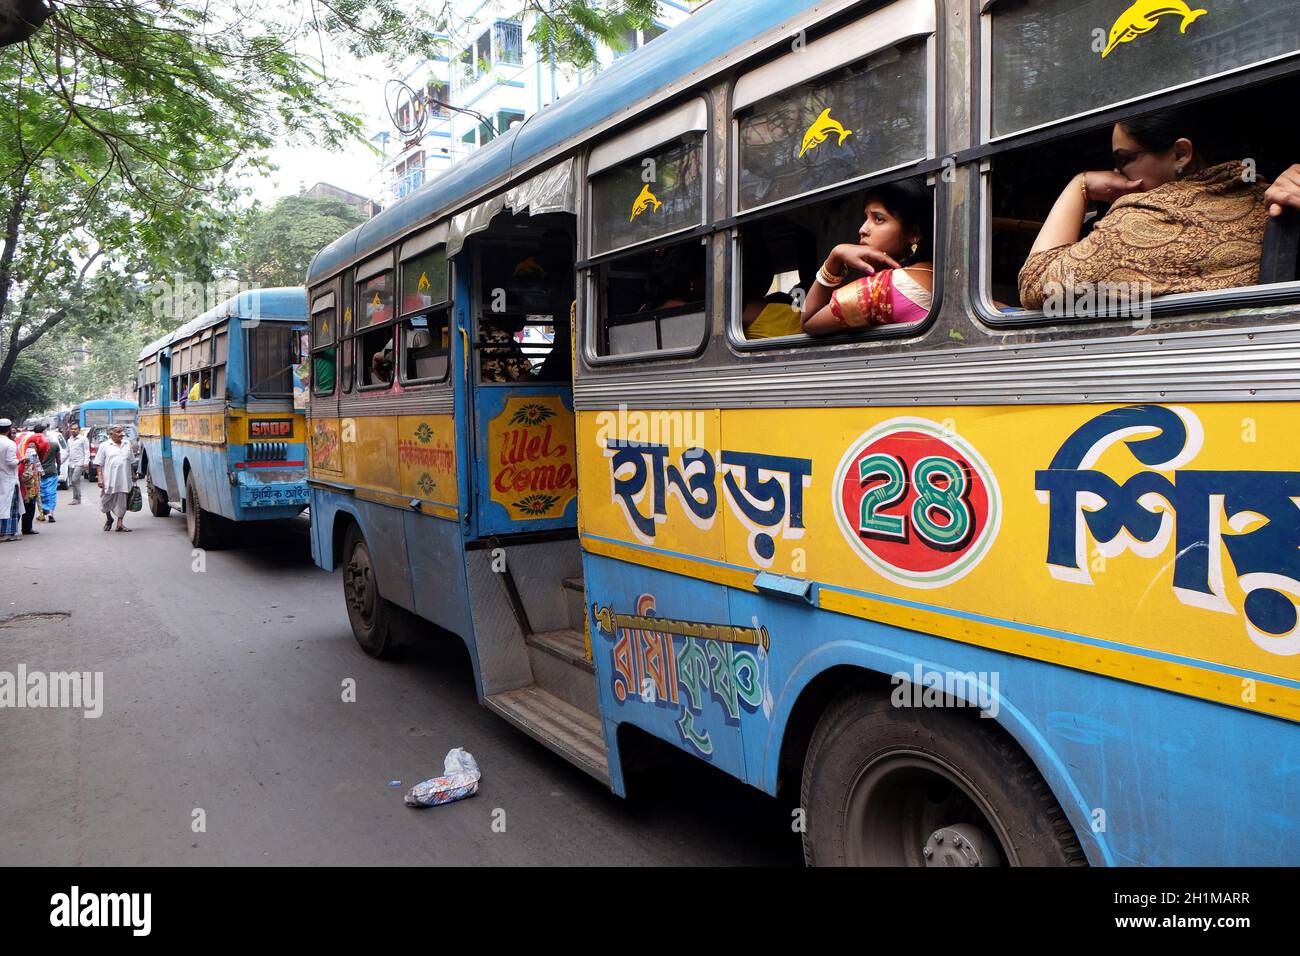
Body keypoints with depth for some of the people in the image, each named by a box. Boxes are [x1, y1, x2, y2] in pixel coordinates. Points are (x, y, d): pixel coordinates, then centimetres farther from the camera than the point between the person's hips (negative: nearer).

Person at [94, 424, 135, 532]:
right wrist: (100, 478, -7)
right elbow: (99, 464, 0)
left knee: (122, 501, 0)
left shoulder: (127, 444, 12)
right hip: (109, 479, -2)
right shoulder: (104, 446, 3)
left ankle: (119, 523, 5)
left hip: (124, 479, 2)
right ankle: (108, 519, 33)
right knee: (107, 501, 10)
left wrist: (133, 474, 18)